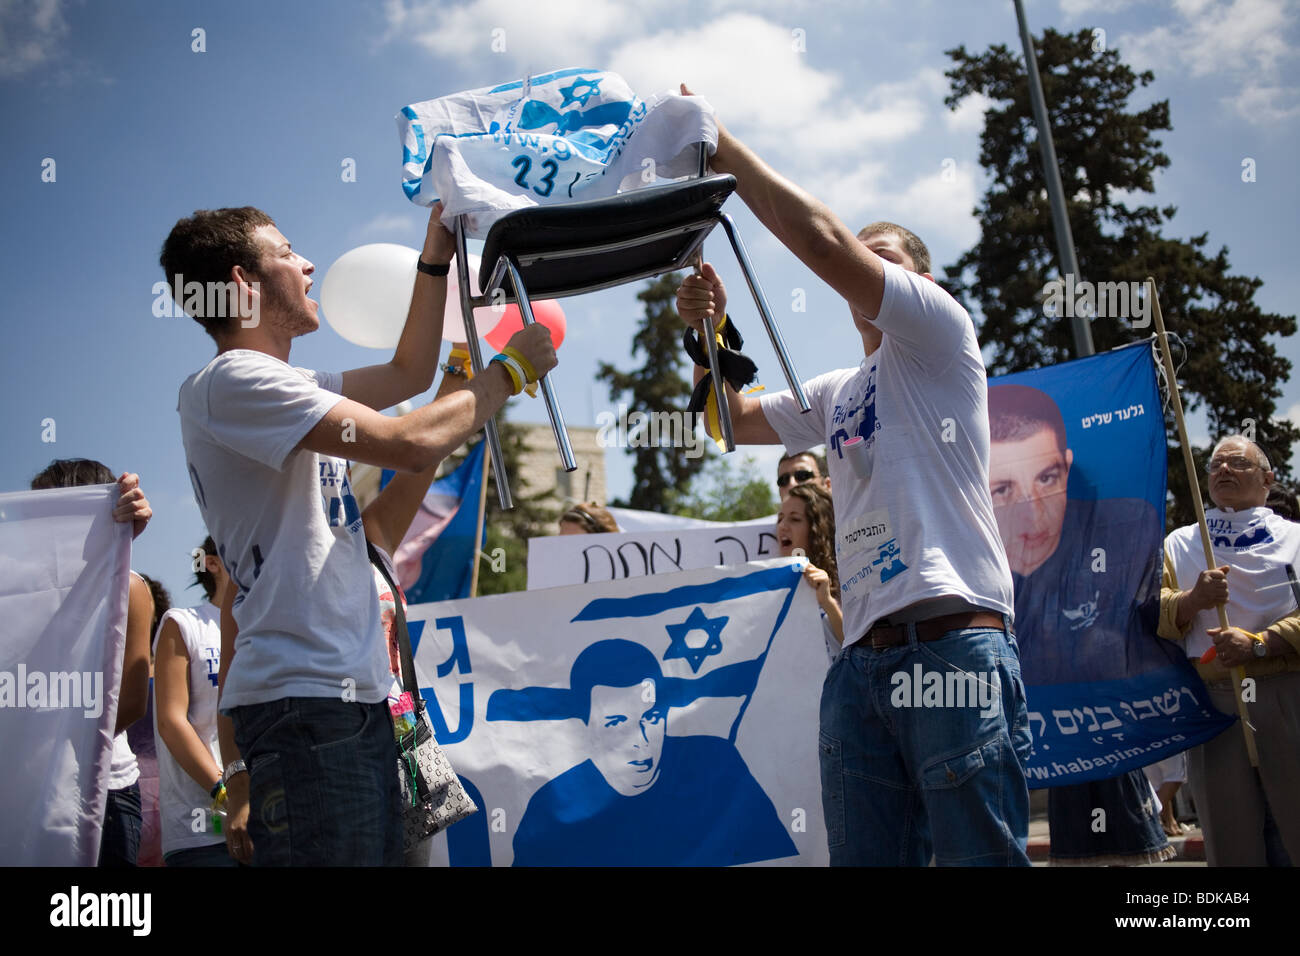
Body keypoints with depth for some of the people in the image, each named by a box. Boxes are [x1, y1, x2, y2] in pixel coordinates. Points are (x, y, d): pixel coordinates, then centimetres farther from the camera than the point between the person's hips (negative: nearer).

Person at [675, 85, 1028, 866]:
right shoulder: (835, 394, 27)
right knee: (865, 858, 1)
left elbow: (824, 241, -5)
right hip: (863, 658, 7)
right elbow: (734, 420, 32)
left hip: (956, 641, -7)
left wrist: (726, 148, 1)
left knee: (979, 854, -10)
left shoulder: (940, 334, 6)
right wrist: (710, 333, 14)